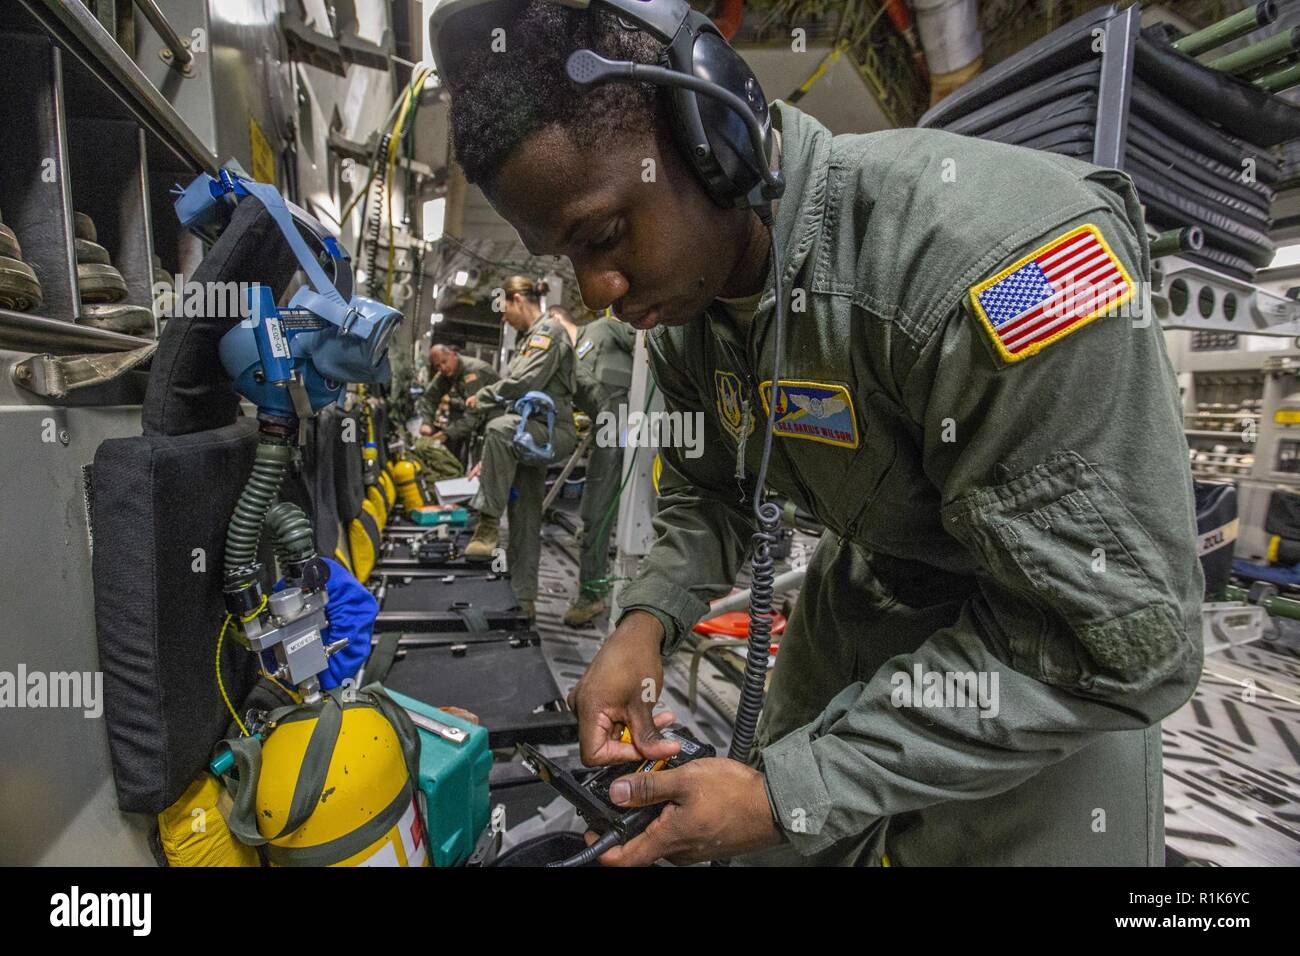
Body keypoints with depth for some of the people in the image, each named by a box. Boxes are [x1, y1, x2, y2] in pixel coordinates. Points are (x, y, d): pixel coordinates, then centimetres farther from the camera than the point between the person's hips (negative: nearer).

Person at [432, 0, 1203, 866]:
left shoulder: (994, 245, -32)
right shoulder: (681, 298, -8)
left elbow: (1116, 637, -28)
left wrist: (788, 796, -27)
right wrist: (648, 618, -15)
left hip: (1056, 669, -5)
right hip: (862, 595, 6)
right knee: (781, 849, 20)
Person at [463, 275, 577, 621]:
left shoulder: (549, 330, -3)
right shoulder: (528, 338, 26)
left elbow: (525, 383, -19)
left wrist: (482, 396, -3)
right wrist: (492, 459, 21)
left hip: (553, 430, -9)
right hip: (529, 436, 9)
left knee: (499, 429, -37)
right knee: (524, 523, 7)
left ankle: (488, 523, -30)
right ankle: (523, 599, 13)